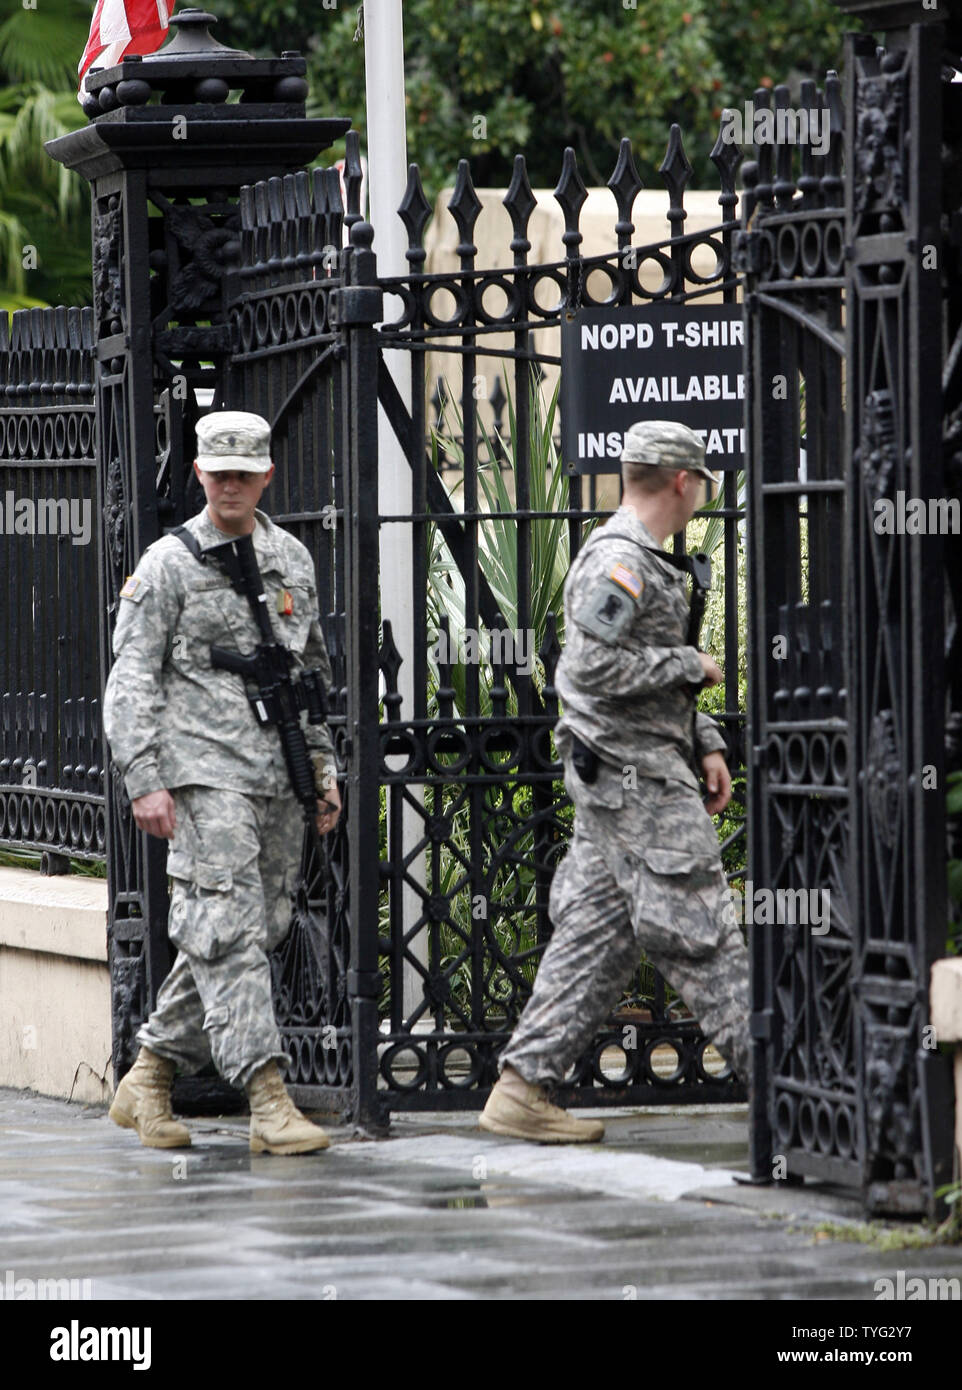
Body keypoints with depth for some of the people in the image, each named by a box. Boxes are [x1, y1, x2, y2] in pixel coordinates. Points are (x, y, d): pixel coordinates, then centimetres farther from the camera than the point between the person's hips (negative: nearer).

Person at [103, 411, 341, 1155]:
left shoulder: (293, 559, 15)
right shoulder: (169, 564, -2)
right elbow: (131, 680, -4)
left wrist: (324, 764, 18)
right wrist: (145, 779, -13)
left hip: (279, 779, 6)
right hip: (204, 772, -6)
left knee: (258, 930, 7)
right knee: (230, 932, -13)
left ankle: (149, 1079, 18)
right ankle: (268, 1097, -18)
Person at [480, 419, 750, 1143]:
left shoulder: (643, 561, 19)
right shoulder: (619, 562, -15)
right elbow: (594, 668, -24)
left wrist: (706, 743, 18)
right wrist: (691, 666, -15)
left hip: (617, 777, 10)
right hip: (634, 776, -10)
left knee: (596, 934, 7)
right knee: (700, 931, -6)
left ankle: (523, 1086, 5)